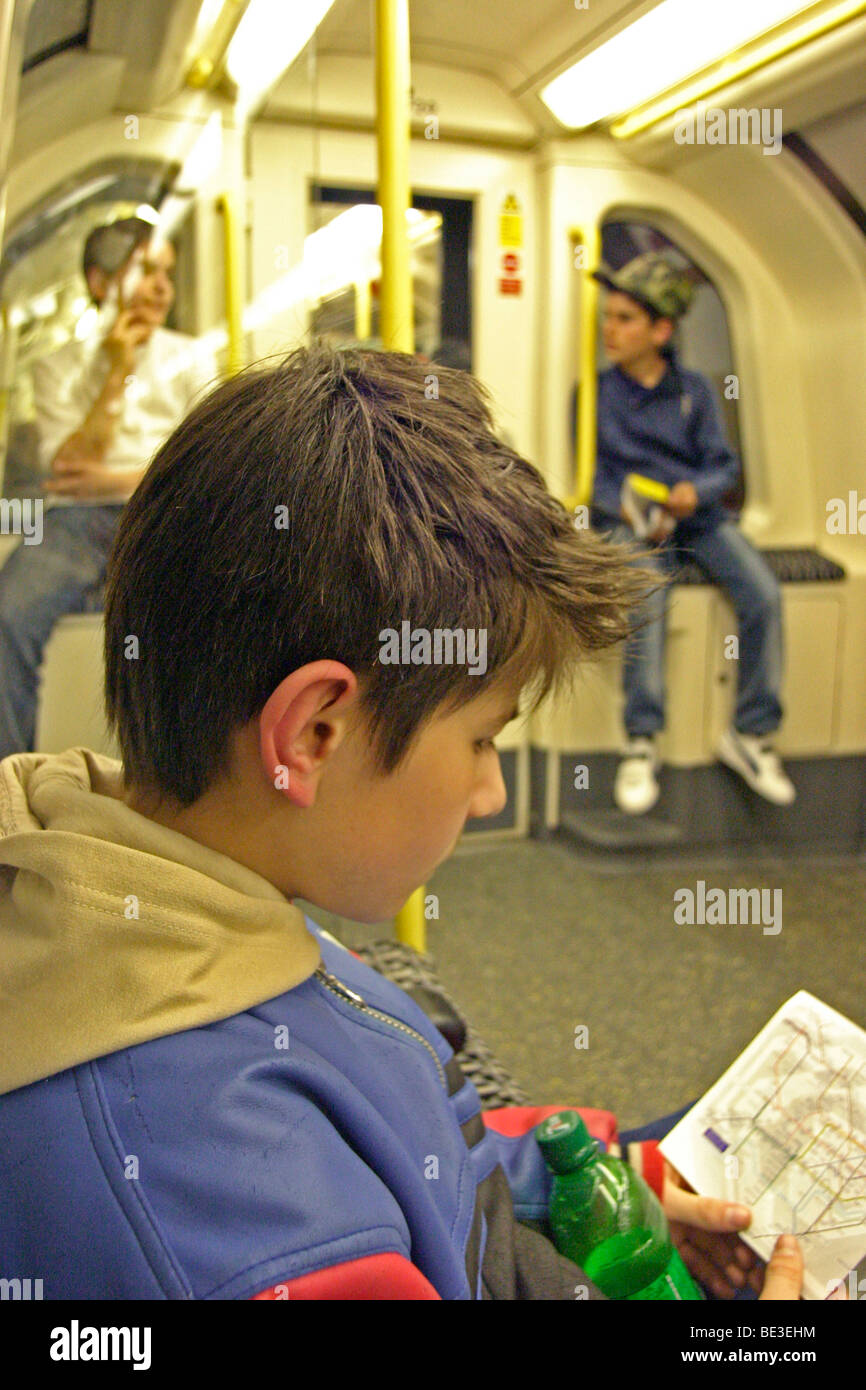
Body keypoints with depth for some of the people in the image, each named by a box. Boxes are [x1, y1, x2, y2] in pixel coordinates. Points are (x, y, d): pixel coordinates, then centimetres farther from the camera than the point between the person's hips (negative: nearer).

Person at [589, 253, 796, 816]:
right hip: (630, 518, -2)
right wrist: (626, 508, -15)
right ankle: (642, 742, -19)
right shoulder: (596, 391, 5)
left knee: (764, 595, -20)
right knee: (646, 603, -33)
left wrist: (696, 489, -15)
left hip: (699, 514, 3)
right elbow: (590, 473, 3)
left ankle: (752, 733, -5)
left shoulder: (694, 390, 10)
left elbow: (724, 465, 7)